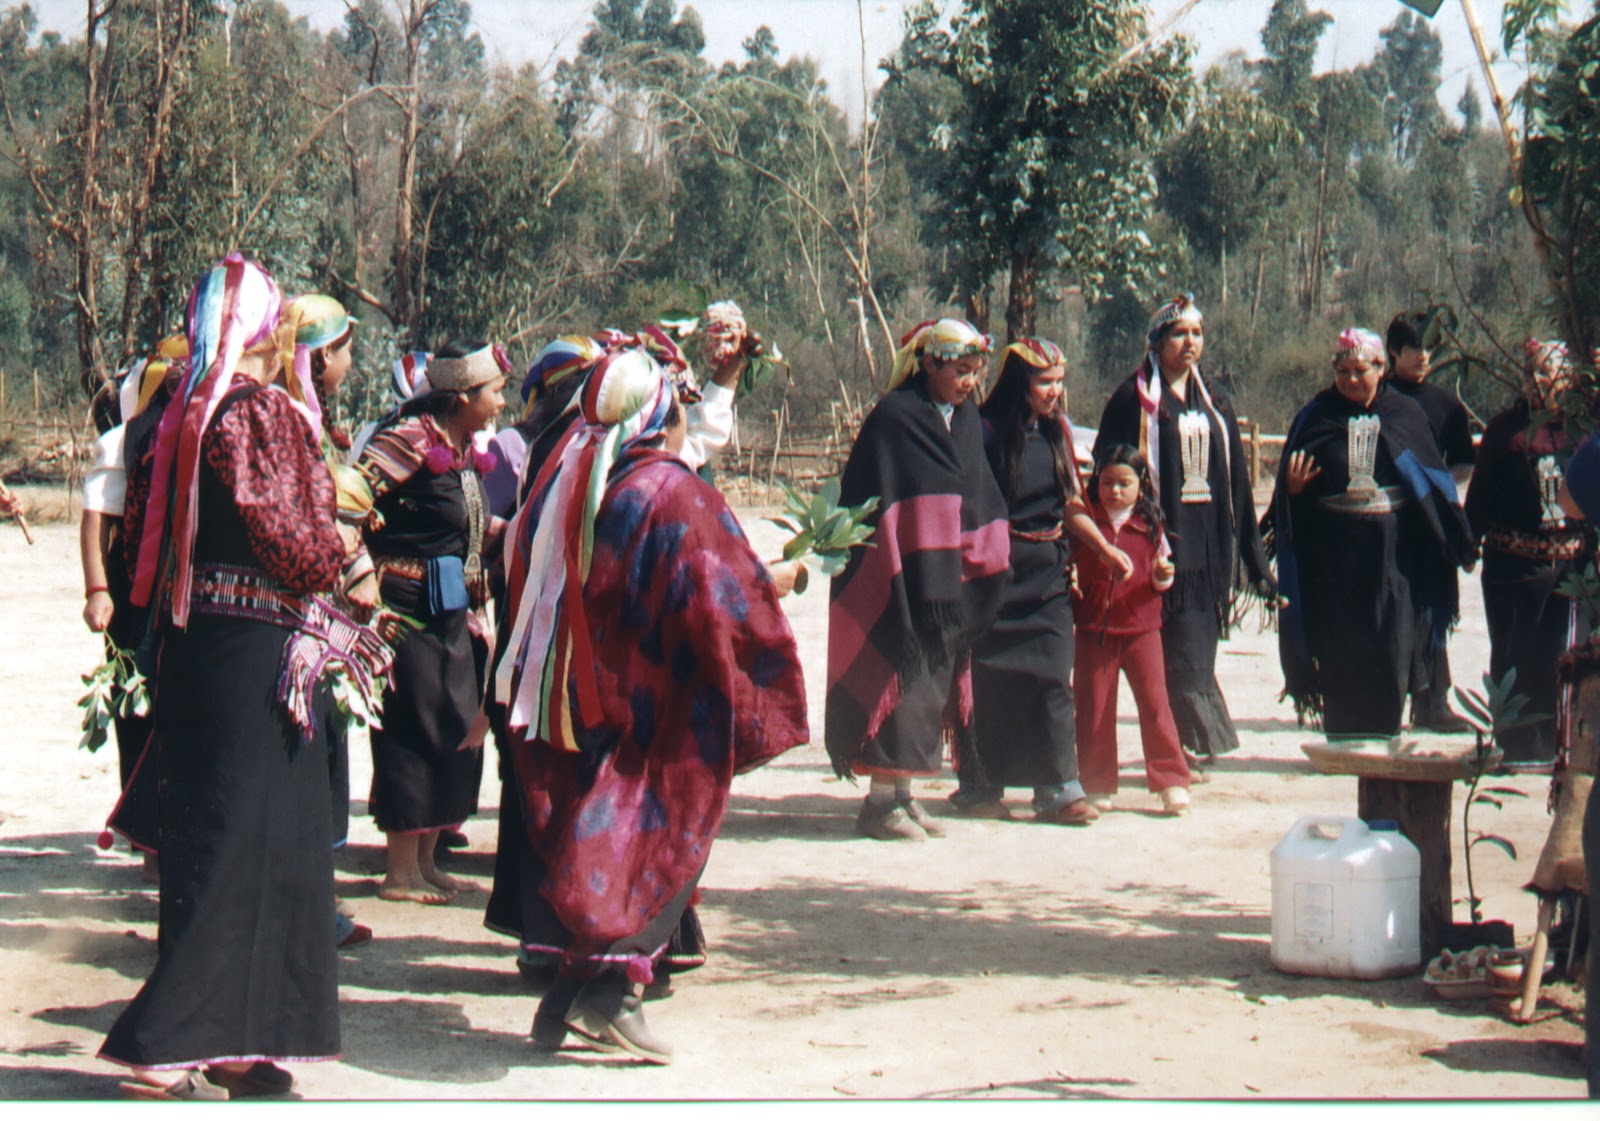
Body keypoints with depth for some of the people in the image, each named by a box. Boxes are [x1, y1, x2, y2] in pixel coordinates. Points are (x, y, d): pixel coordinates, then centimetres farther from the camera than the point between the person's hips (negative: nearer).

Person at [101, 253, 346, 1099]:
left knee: (200, 831, 12)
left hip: (189, 640, 8)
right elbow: (294, 537, -17)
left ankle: (217, 1041, 19)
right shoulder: (265, 413, -13)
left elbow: (141, 523, 12)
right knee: (238, 836, -3)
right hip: (256, 644, -8)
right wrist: (339, 556, 2)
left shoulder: (181, 415, 9)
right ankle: (164, 1043, -5)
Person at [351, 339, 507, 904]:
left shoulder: (463, 448, 12)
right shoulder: (411, 438, -15)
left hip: (453, 614, 9)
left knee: (457, 733, 11)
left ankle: (424, 861, 21)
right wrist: (365, 572, -22)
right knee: (413, 734, -3)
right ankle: (401, 872, 6)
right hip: (410, 610, -9)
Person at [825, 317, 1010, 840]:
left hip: (948, 585, 7)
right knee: (904, 680, -7)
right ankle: (881, 801, 0)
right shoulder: (894, 418, -11)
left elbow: (979, 500, 18)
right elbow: (874, 501, -14)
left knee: (933, 683, 8)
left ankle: (902, 793, 15)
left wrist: (979, 574, 11)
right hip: (904, 579, -7)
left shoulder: (967, 419, 12)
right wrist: (896, 578, -19)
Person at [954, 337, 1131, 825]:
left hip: (1047, 574, 5)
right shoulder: (987, 431, -8)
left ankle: (1058, 788, -2)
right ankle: (978, 785, 12)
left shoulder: (1057, 430, 10)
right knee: (991, 681, 1)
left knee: (1052, 678, -2)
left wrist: (1107, 549, 8)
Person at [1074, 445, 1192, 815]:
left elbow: (1159, 579, 13)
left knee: (1155, 703, -6)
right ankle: (1098, 785, 16)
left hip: (1141, 628, 0)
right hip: (1094, 629, 0)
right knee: (1093, 708, 5)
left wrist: (1163, 575, -9)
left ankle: (1172, 782, 1)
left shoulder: (1149, 526, 6)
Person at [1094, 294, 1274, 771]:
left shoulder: (1215, 399, 16)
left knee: (1198, 643, 4)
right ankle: (1203, 738, -11)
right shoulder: (1134, 398, 0)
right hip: (1164, 533, -5)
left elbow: (1236, 477, 18)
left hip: (1210, 537, 5)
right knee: (1182, 647, -11)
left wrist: (1251, 552, 15)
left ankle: (1187, 748, 9)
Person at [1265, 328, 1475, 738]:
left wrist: (1454, 537, -4)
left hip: (1392, 554, 0)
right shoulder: (1315, 417, 8)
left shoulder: (1407, 415, 8)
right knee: (1339, 658, 1)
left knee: (1390, 656, -3)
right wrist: (1293, 486, -13)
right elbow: (1289, 485, 10)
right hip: (1333, 557, 0)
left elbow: (1433, 481, 8)